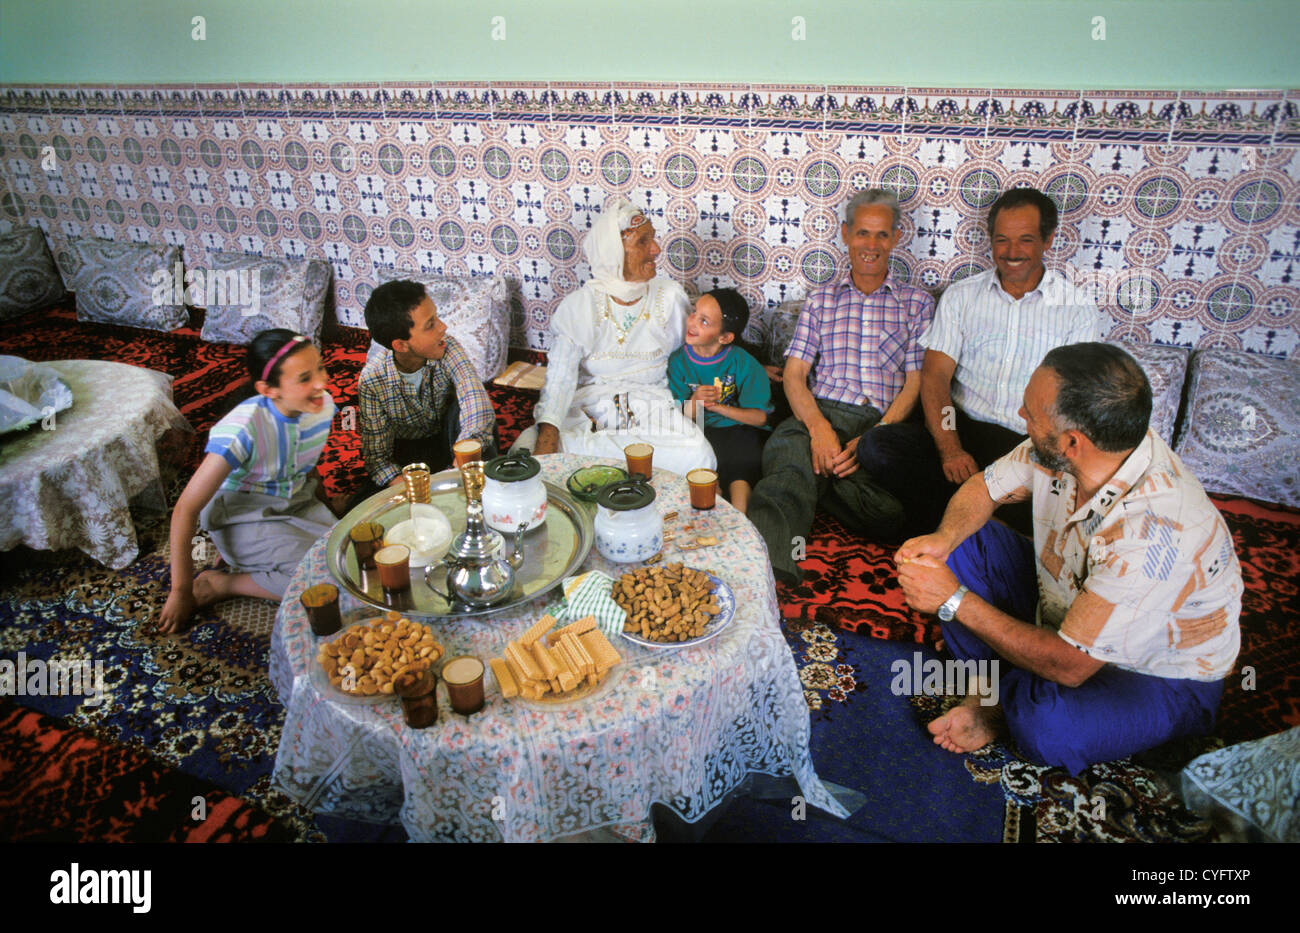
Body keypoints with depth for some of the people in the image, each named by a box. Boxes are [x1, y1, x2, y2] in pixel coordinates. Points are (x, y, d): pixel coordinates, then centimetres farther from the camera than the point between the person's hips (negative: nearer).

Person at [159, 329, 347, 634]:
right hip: (243, 517, -7)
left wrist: (326, 505, 21)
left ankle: (249, 557, 4)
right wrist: (181, 592, -19)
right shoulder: (243, 431, -30)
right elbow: (185, 510, -24)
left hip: (296, 504, 7)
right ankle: (217, 584, -6)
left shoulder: (322, 406, -11)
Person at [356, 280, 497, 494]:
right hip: (408, 450, 0)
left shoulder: (448, 347, -24)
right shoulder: (371, 380, -22)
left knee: (462, 408, -34)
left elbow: (476, 401, -41)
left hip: (450, 437, 1)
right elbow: (377, 454, -16)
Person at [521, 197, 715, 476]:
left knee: (697, 454, -30)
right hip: (587, 409, -2)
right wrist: (548, 431, -28)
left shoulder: (670, 296, 2)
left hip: (652, 407, 2)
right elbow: (560, 378, -12)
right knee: (526, 448, -29)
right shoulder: (577, 306, -4)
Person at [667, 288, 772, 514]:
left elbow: (759, 417, -6)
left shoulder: (743, 363, -6)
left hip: (740, 429, -1)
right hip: (700, 434, 2)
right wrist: (695, 402, -24)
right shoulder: (679, 360, -1)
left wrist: (717, 406, -17)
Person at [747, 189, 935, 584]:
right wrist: (818, 427, -11)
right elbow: (794, 374, 11)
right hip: (822, 414, 1)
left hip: (885, 425, 0)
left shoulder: (917, 303, 19)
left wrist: (871, 441, -10)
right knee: (789, 445, -38)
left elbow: (914, 384, 9)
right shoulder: (821, 299, 23)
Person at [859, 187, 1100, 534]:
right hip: (962, 430, 2)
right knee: (876, 447, -25)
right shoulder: (961, 295, 13)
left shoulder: (1079, 307, 9)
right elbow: (935, 375, 3)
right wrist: (951, 450, -15)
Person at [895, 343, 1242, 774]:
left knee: (1048, 728, -35)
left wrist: (955, 600, -28)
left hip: (1161, 677, -7)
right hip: (1070, 603, 7)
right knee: (961, 544, -4)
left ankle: (1018, 704, 2)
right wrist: (944, 540, -20)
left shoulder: (1153, 532, -39)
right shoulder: (1053, 449, -20)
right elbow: (983, 487, 1)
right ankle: (990, 692, -2)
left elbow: (1068, 664, -32)